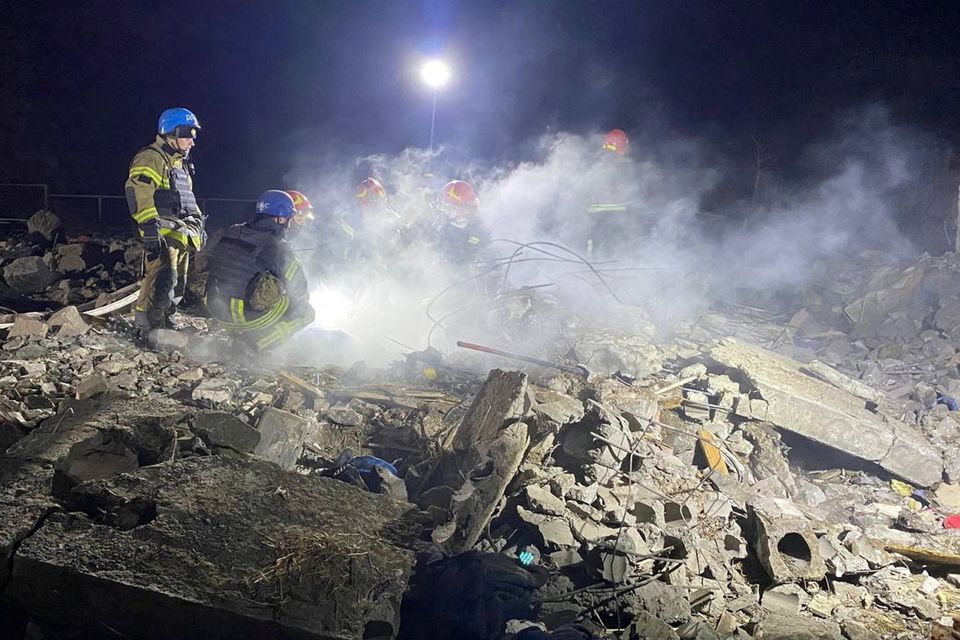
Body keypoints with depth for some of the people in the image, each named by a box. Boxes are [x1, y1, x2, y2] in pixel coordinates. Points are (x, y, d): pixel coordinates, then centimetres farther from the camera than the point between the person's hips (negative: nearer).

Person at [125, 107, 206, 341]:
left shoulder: (180, 162, 24)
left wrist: (199, 223, 26)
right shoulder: (151, 159, -8)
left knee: (178, 284, 12)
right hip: (163, 233, -10)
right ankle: (147, 330, -12)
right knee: (161, 281, -16)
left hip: (182, 233, 10)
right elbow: (138, 193, -18)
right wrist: (149, 226, -25)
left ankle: (163, 323, 23)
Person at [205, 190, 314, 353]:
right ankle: (255, 345, -3)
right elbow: (300, 292, -5)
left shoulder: (232, 232, 6)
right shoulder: (278, 247, -12)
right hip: (246, 316, -8)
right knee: (305, 311, 5)